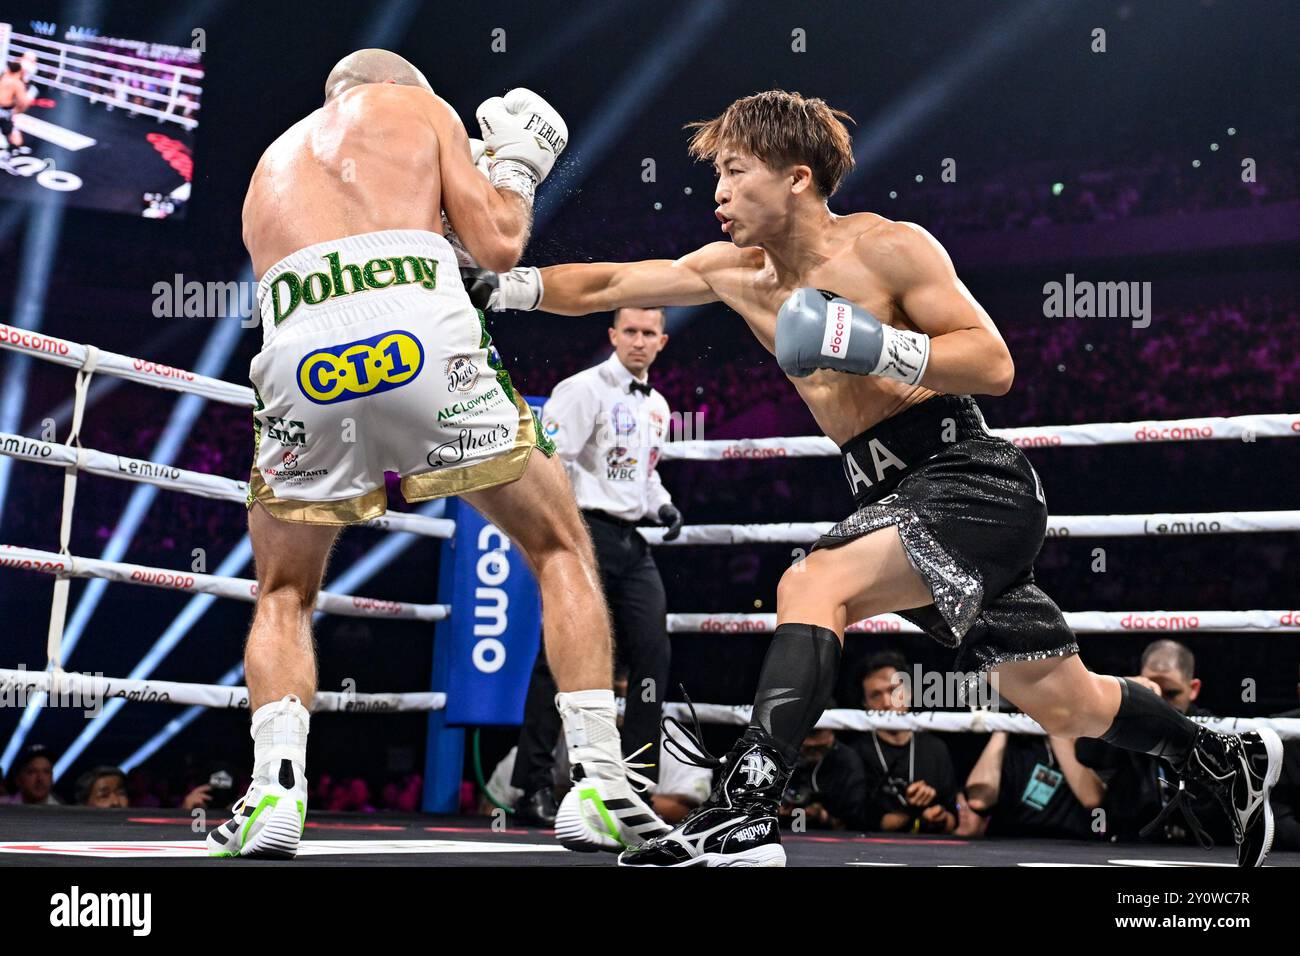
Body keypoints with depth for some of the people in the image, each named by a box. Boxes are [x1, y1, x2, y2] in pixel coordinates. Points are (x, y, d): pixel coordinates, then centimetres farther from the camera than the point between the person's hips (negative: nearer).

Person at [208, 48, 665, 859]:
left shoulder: (273, 161, 37)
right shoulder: (416, 106, 25)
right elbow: (498, 246, 15)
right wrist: (516, 165, 35)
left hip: (302, 364, 3)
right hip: (425, 341, -2)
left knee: (283, 597, 24)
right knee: (563, 551, 16)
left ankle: (275, 785, 2)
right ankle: (598, 780, 6)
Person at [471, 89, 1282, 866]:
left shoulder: (889, 247, -10)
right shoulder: (736, 272, 9)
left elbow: (994, 364, -14)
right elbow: (604, 287, 9)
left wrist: (877, 346, -25)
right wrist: (495, 286, -1)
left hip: (976, 481, -8)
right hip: (897, 496, 8)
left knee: (812, 586, -28)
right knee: (1068, 705, 17)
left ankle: (743, 817, -34)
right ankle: (1232, 762, 39)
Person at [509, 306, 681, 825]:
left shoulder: (657, 406, 19)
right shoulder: (584, 389, -7)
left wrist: (661, 505, 12)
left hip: (632, 542, 8)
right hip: (586, 532, -8)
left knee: (653, 654, 3)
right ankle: (533, 787, -4)